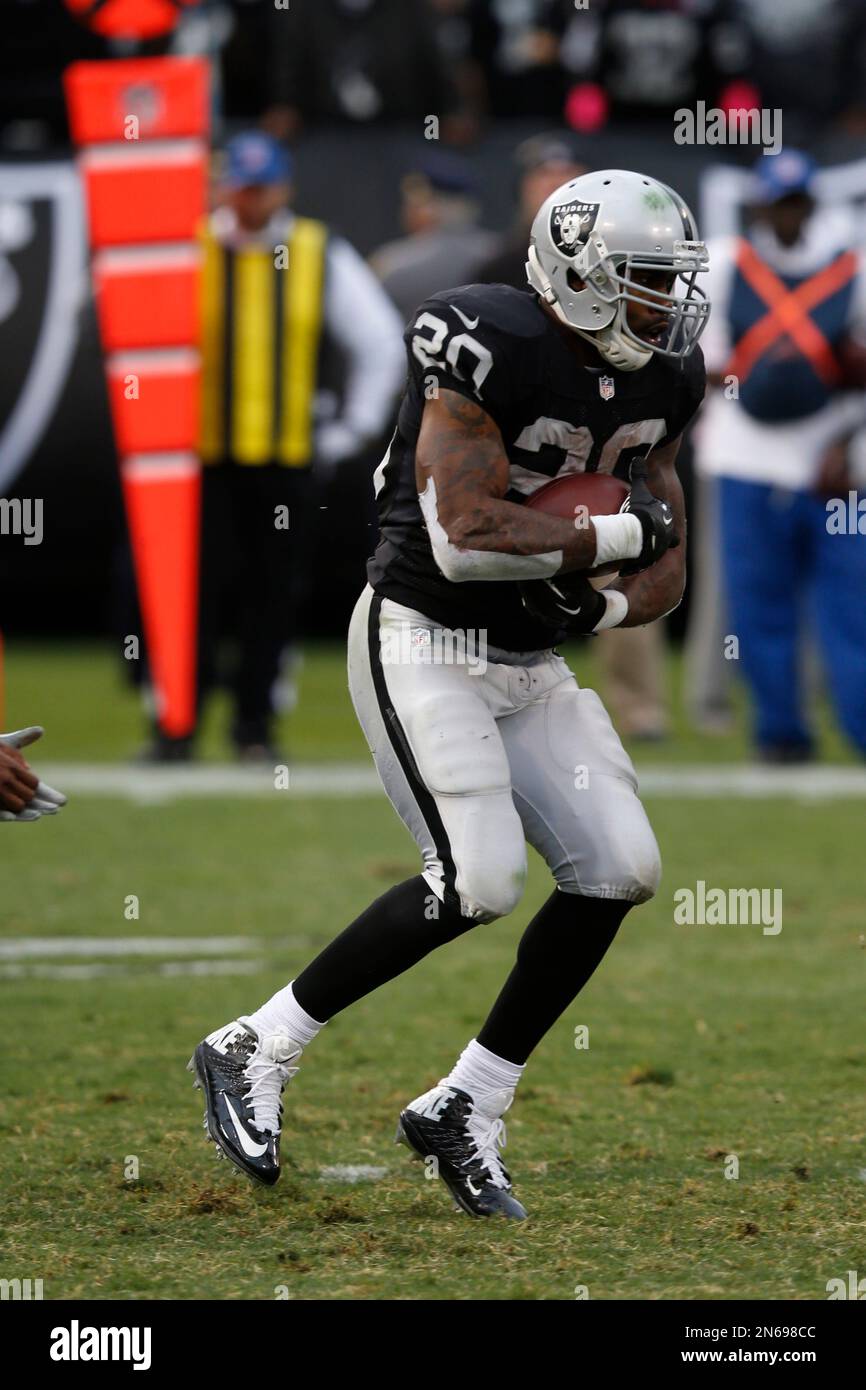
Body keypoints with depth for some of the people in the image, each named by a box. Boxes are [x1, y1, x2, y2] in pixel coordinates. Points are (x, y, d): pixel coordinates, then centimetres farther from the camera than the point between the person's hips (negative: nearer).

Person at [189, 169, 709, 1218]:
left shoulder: (655, 384, 5)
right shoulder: (490, 354, -21)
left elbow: (665, 570, 12)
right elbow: (464, 539, -29)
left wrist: (603, 606, -11)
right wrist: (618, 535, -20)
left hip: (529, 668, 8)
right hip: (422, 646, -8)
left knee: (619, 870, -5)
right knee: (479, 879, -20)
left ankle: (466, 1109, 5)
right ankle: (254, 1054, -5)